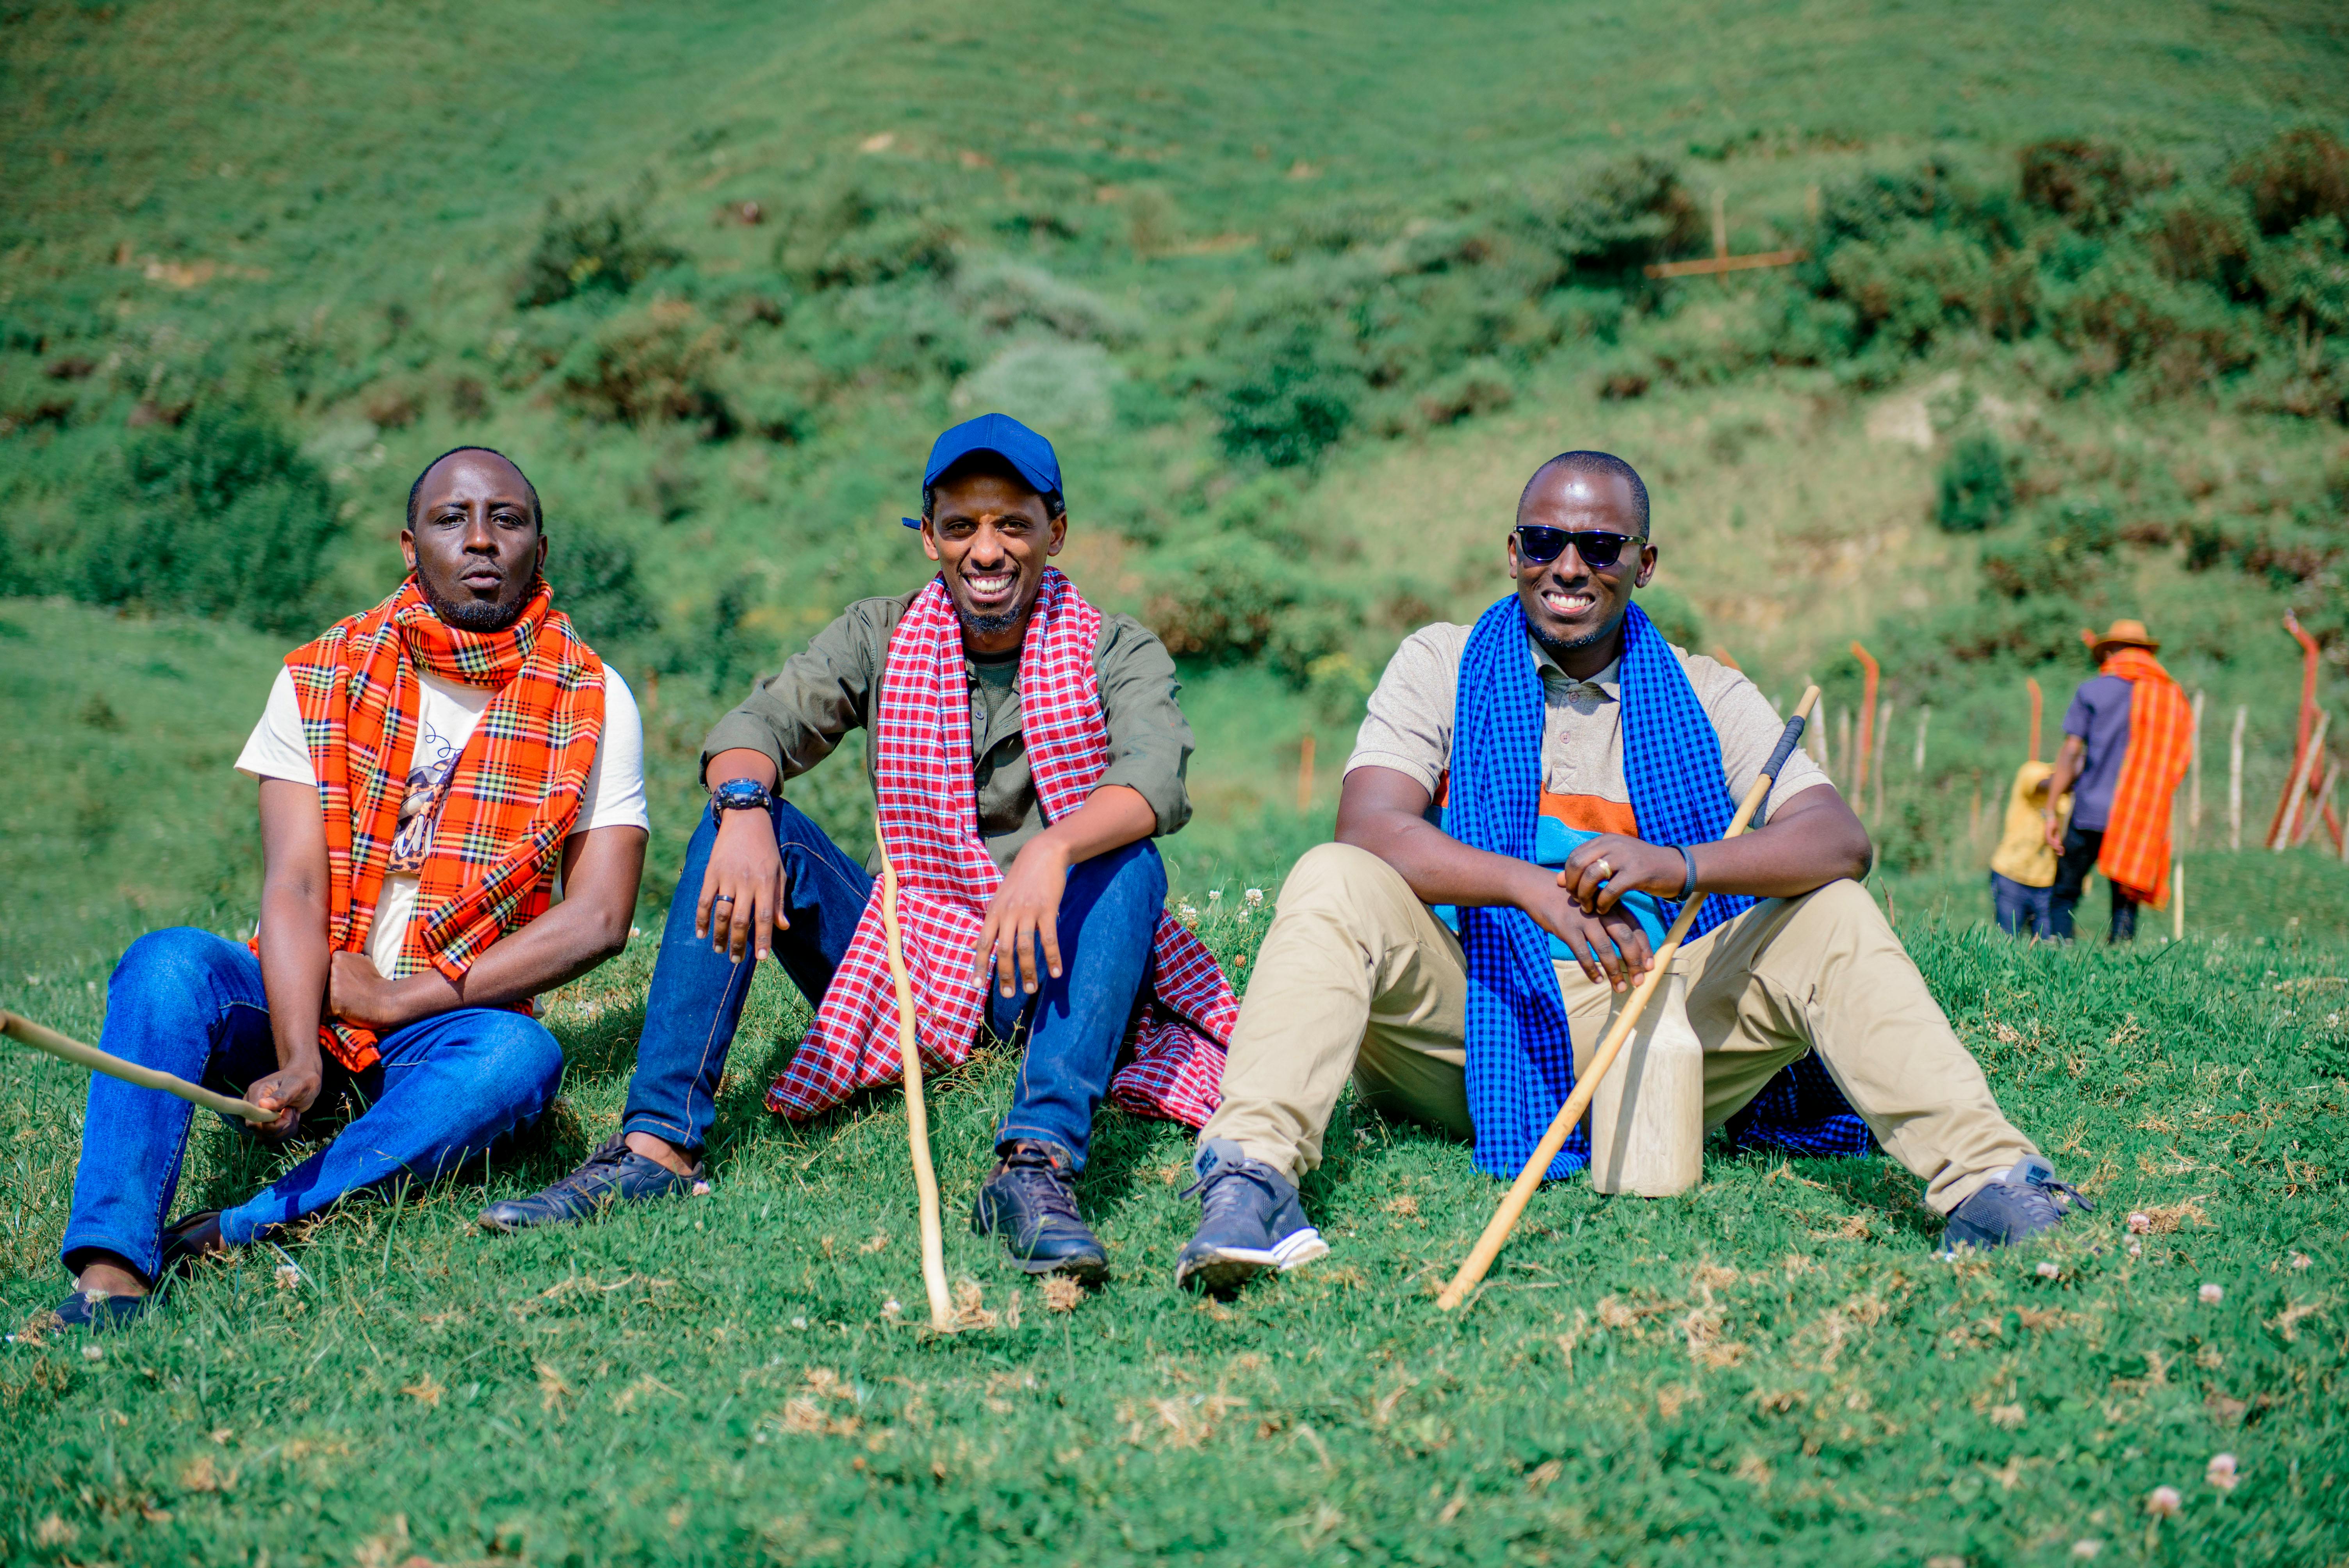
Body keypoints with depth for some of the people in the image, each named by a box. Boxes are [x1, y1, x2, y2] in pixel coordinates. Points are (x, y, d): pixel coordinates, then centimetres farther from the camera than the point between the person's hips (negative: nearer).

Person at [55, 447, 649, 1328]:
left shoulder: (593, 705, -3)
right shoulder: (319, 682, 0)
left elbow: (599, 920, -10)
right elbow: (293, 888, -10)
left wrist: (402, 999, -14)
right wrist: (299, 1060, -28)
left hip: (442, 1029, -1)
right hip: (305, 1008, 1)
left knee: (520, 1055, -35)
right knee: (170, 963, -28)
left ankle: (237, 1233, -41)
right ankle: (111, 1268, -40)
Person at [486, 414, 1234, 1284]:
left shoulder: (1119, 653, -3)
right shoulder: (882, 636, 6)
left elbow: (1156, 779, -23)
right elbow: (758, 723, -8)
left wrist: (1053, 851, -44)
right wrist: (744, 811, -32)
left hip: (1046, 976, -2)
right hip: (903, 967, 2)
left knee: (1131, 863, -31)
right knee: (739, 826, -15)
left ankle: (1037, 1164, -46)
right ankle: (657, 1144, -22)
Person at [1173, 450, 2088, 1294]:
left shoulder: (1704, 696, 8)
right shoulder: (1442, 666, 5)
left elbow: (1841, 842, -8)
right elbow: (1367, 828, -13)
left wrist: (1680, 866, -29)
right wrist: (1534, 889, -30)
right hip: (1467, 1020, -1)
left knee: (1831, 918, -17)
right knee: (1334, 885, -26)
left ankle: (1981, 1178, -28)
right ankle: (1252, 1175, -43)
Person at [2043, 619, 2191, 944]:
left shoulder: (2093, 690, 2)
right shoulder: (2174, 697, 11)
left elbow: (2071, 753, -3)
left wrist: (2052, 809, -1)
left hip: (2092, 811, -3)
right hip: (2144, 822, 3)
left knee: (2064, 896, 6)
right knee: (2125, 905, 4)